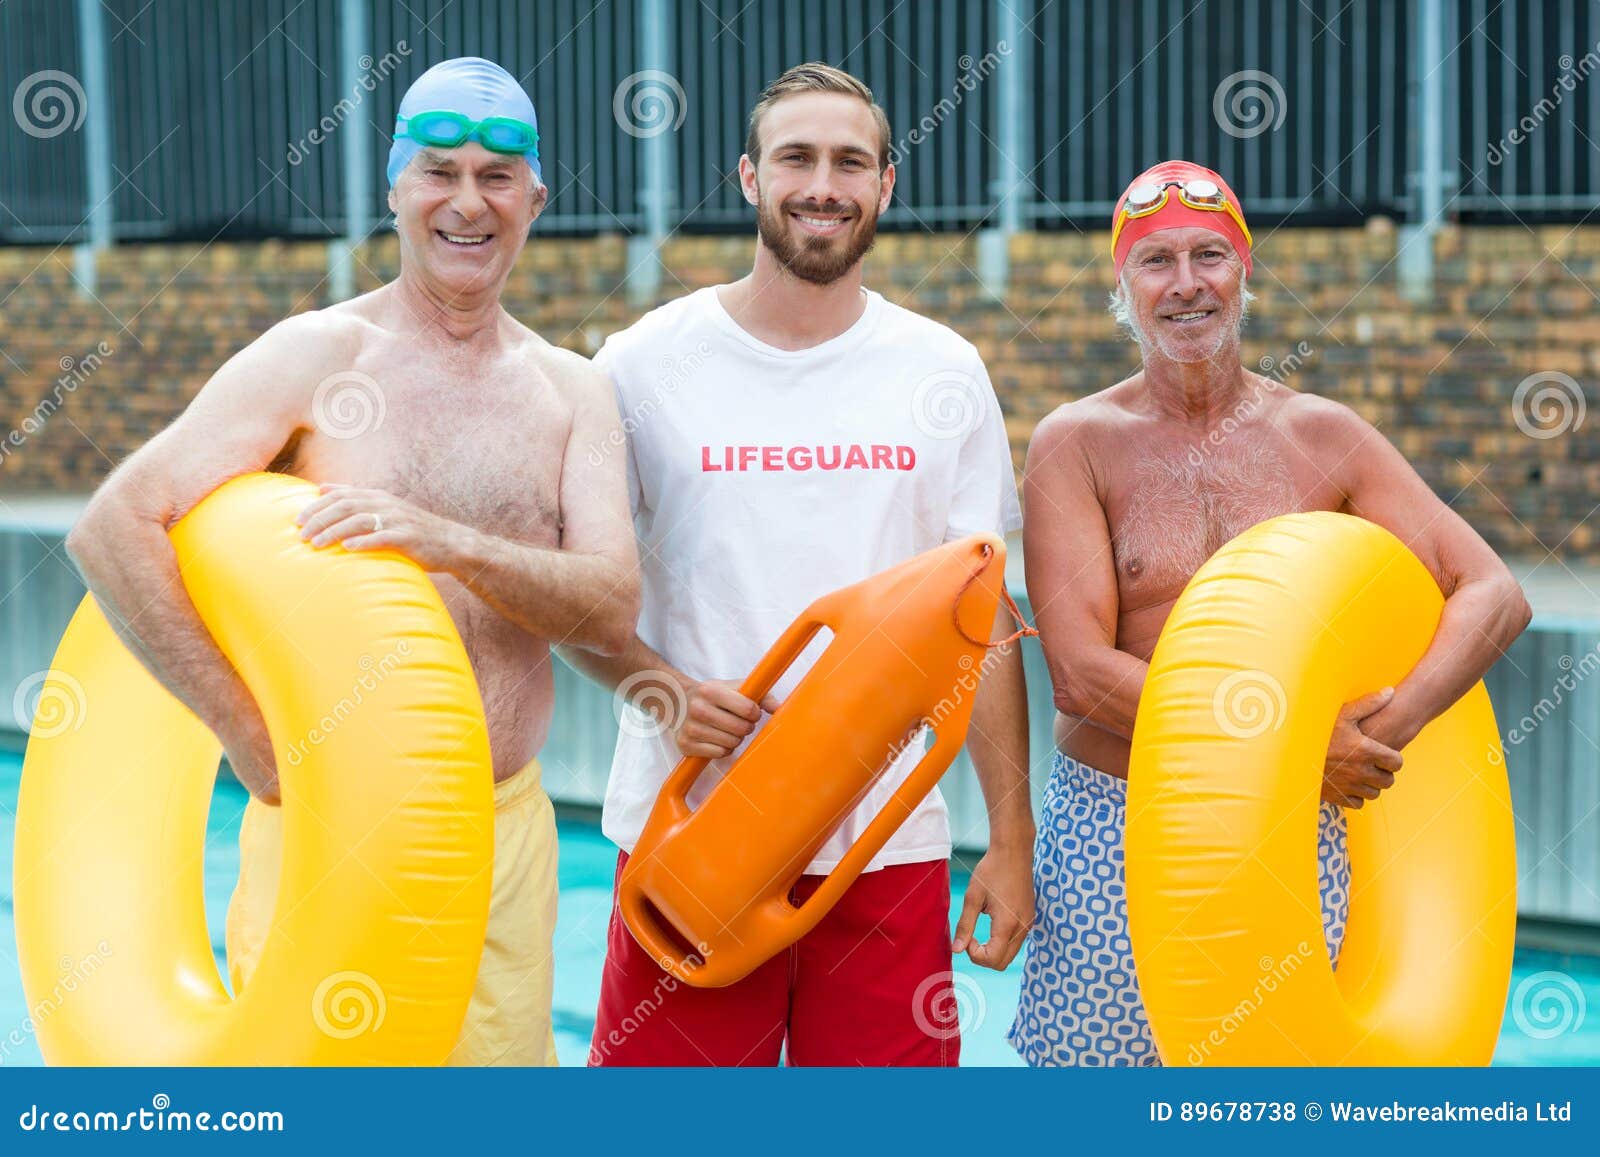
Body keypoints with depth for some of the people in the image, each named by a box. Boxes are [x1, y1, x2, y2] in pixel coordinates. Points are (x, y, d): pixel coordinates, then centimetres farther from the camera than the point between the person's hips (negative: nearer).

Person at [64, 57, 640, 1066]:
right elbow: (113, 527, -12)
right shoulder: (319, 355, -4)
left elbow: (614, 609, -6)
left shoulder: (573, 392, 7)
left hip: (509, 832, 4)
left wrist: (453, 545, -23)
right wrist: (248, 732, -15)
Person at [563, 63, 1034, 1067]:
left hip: (889, 840, 1)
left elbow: (984, 620, 7)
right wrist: (660, 689, -14)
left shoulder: (944, 373, 6)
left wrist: (1011, 838, 2)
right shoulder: (644, 364, 1)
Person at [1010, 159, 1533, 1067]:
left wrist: (1388, 730, -15)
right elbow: (1082, 675, -11)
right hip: (1114, 831, -1)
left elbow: (1495, 595, 2)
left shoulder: (1326, 438, 5)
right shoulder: (1078, 443, -2)